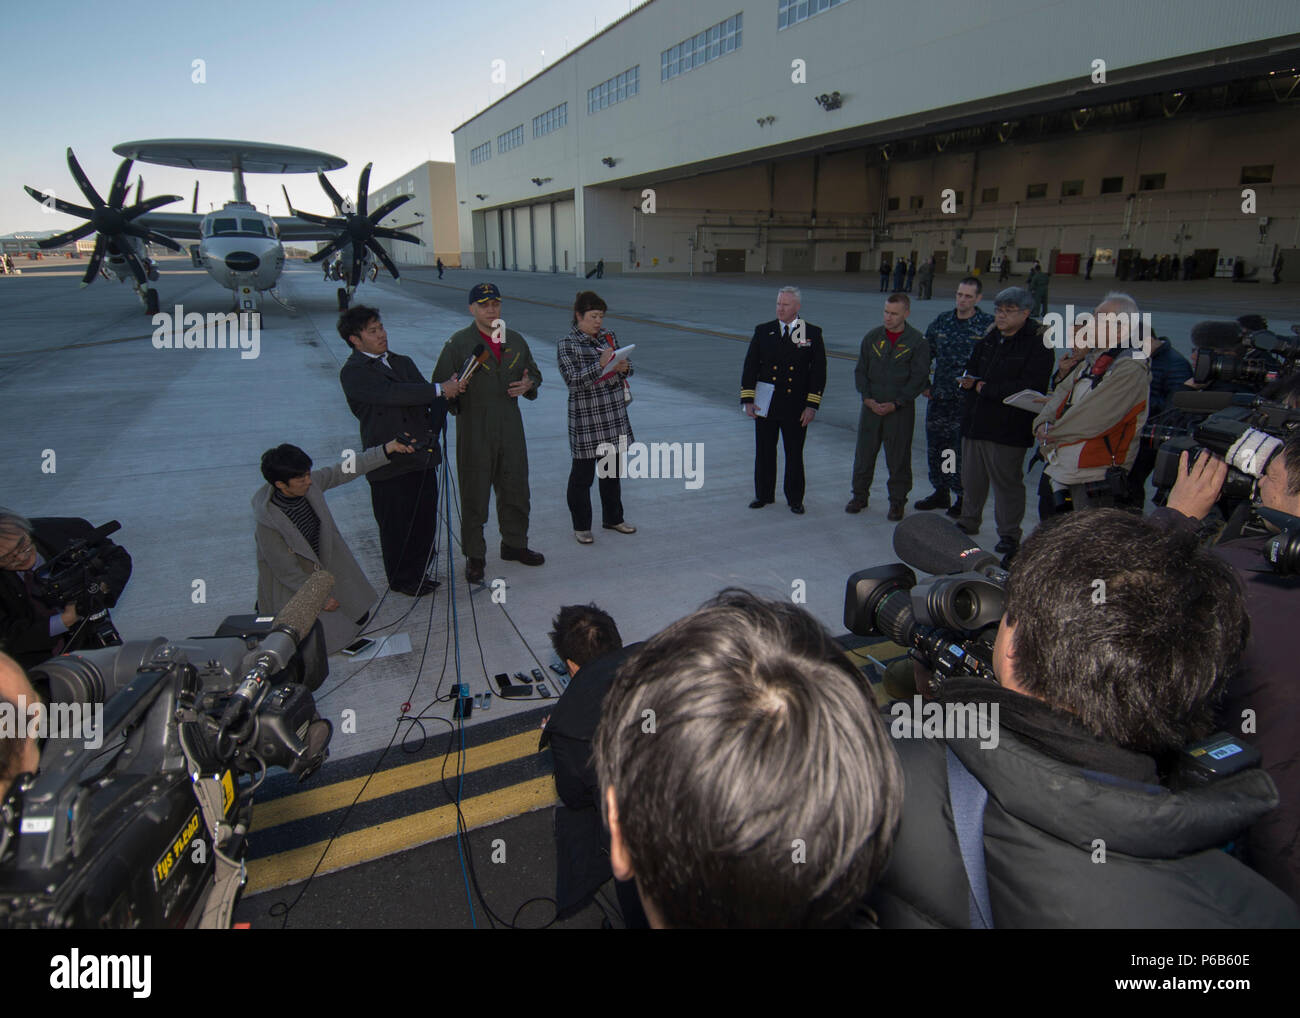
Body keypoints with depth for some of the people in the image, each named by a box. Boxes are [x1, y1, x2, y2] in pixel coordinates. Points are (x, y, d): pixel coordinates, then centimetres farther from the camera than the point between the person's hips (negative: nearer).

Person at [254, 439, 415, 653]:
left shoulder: (310, 483, -17)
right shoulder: (268, 522, -32)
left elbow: (345, 470, -6)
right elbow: (286, 571, -23)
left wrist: (387, 449, -13)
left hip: (324, 566, 7)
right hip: (293, 586, -7)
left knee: (359, 616, 14)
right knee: (334, 637, -6)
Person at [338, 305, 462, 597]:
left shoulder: (403, 362, 15)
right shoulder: (353, 372, -9)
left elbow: (425, 396, 13)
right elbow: (392, 394, -23)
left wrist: (449, 384, -10)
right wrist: (440, 389, -23)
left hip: (422, 456, 7)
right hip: (389, 462, -6)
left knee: (425, 520, 13)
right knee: (397, 526, 6)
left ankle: (418, 573, 32)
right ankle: (402, 580, 25)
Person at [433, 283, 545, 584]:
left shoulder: (515, 340, 10)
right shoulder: (459, 343, -5)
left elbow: (534, 373, 22)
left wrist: (529, 384, -1)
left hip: (511, 429, 5)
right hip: (474, 432, -5)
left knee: (516, 491, 14)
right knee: (474, 496, 3)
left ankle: (514, 545, 33)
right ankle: (475, 557, 16)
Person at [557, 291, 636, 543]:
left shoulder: (608, 336, 9)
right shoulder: (567, 344, -9)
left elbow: (625, 366, 15)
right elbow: (572, 380, -19)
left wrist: (624, 368, -9)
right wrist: (600, 365, -30)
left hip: (615, 415, 6)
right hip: (586, 417, -6)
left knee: (612, 469, 17)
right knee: (582, 473, 3)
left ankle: (613, 518, 32)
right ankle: (581, 526, 16)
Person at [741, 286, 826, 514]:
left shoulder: (813, 334, 0)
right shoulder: (763, 331, 4)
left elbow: (818, 371, -1)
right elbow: (750, 366, 3)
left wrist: (812, 405, -8)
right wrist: (748, 400, -6)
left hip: (796, 408, -2)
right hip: (765, 405, 2)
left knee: (794, 454, 7)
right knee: (764, 452, 10)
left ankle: (795, 499, 20)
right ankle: (764, 495, 26)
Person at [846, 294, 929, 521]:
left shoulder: (918, 342, -4)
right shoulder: (872, 337, 5)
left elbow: (919, 377, -6)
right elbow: (860, 370, 8)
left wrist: (896, 404, -13)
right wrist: (867, 398, -6)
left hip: (900, 410, -3)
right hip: (871, 406, 3)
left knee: (898, 457, 4)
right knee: (864, 452, 8)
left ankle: (897, 502, 17)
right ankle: (860, 495, 23)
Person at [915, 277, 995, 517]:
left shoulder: (989, 324, -7)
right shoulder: (942, 321, 7)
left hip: (969, 400, -5)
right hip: (939, 397, 5)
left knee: (962, 449, -2)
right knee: (935, 445, 13)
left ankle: (963, 497, 14)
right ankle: (940, 492, 30)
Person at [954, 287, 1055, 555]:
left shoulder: (1038, 345, -10)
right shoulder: (988, 339, 12)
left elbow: (1030, 387, -19)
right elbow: (972, 368, 23)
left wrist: (987, 389, -16)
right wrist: (969, 380, -2)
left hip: (1008, 428, -7)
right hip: (975, 422, 7)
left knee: (1006, 480, 1)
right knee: (971, 477, 16)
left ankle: (1009, 534, 12)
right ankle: (969, 521, 33)